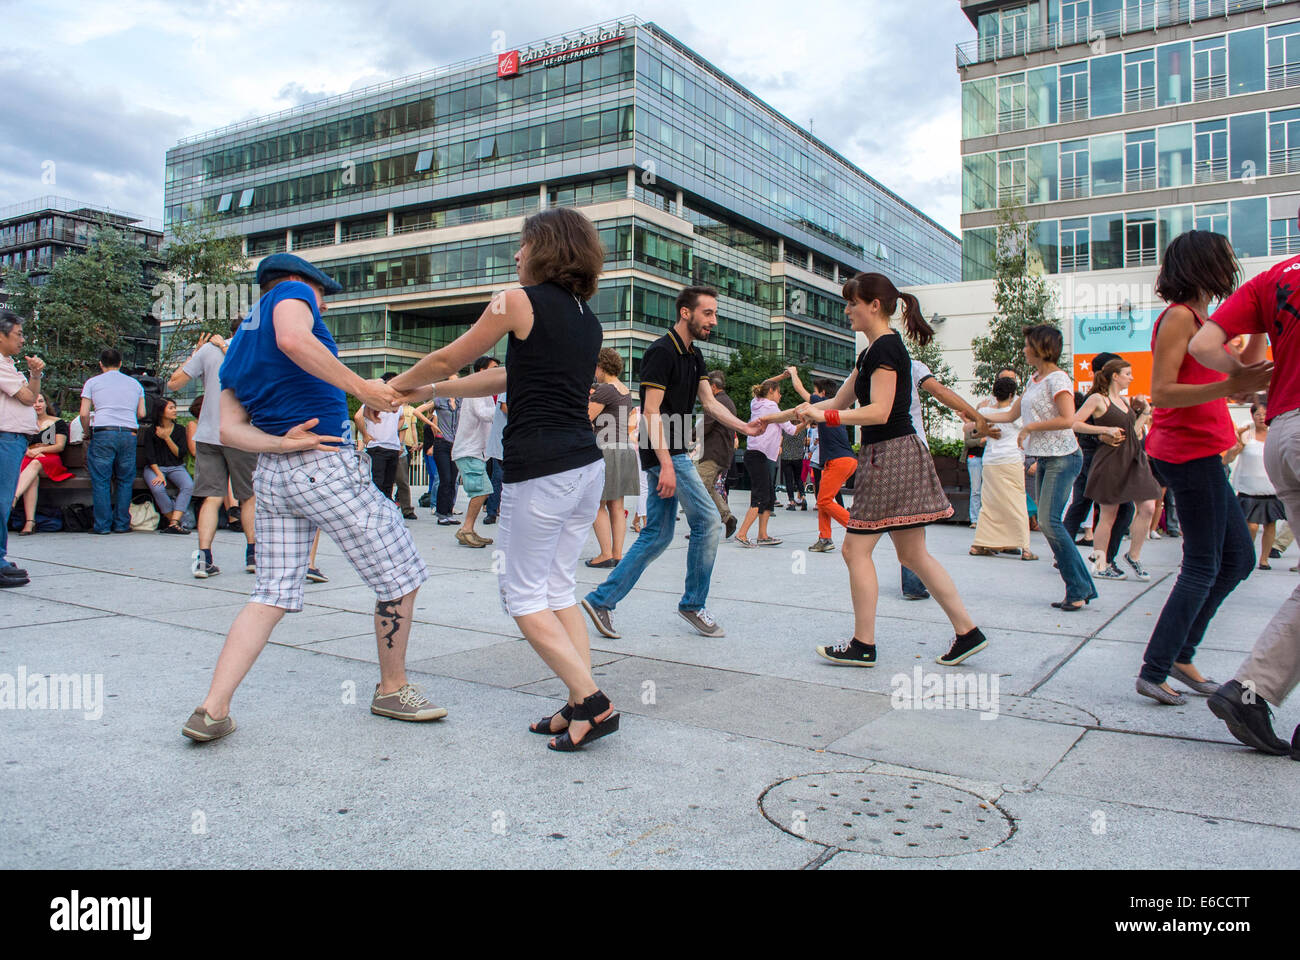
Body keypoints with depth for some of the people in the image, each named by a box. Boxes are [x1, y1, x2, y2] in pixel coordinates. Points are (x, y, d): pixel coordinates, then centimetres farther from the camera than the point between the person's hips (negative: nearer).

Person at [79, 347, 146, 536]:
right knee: (125, 481, 8)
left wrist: (89, 434, 17)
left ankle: (103, 525, 3)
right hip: (129, 433, 2)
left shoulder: (92, 382, 10)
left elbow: (84, 414, 2)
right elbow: (141, 414, 14)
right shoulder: (135, 383, 17)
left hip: (104, 433, -2)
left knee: (101, 481, 3)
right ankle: (121, 524, 8)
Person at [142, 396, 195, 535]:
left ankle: (173, 523, -37)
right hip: (155, 467, -2)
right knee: (158, 489, -35)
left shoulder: (179, 430, 11)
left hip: (176, 467, 2)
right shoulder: (151, 431, 4)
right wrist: (159, 474, -17)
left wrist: (167, 438, -9)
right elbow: (150, 456, -3)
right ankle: (175, 522, -20)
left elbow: (181, 454, 2)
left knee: (188, 486, -30)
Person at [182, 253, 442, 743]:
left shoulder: (237, 347, 24)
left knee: (272, 595, 11)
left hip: (269, 475, 8)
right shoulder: (291, 293, 3)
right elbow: (293, 339, -24)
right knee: (400, 574, 4)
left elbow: (230, 430, 9)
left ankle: (212, 709, 3)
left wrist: (279, 444, -4)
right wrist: (361, 387, -23)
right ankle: (392, 689, 17)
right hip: (325, 464, -8)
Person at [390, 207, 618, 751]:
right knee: (558, 589, 15)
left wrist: (398, 385, 25)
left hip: (539, 467, -8)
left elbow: (447, 361, 6)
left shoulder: (519, 302, -4)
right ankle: (580, 707, 13)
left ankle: (592, 702, -2)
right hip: (587, 465, 8)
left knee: (523, 595, 4)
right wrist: (431, 392, 30)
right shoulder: (587, 319, 18)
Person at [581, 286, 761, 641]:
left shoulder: (694, 356, 15)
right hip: (664, 453, -10)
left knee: (658, 535, 9)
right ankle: (693, 604, 8)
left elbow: (710, 402, 12)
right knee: (708, 521, -6)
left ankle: (602, 599, 12)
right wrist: (666, 465, -24)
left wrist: (744, 427, -4)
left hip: (673, 453, 10)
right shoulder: (661, 352, -14)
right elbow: (652, 412, -19)